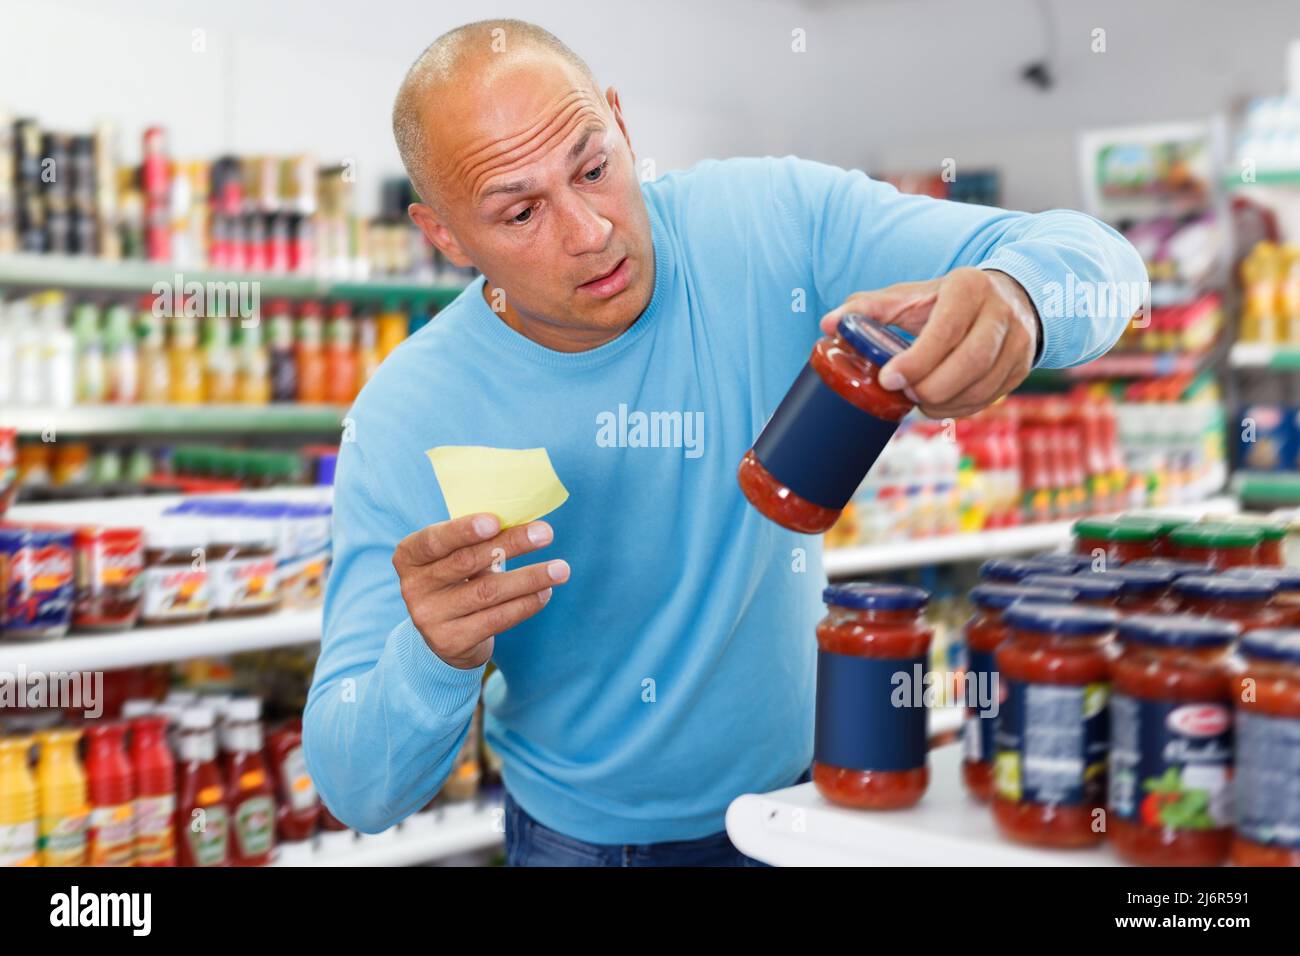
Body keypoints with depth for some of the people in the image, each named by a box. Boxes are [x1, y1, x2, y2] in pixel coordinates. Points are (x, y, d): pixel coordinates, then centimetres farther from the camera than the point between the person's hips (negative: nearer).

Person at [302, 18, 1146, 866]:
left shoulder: (773, 221, -17)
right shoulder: (405, 424, -20)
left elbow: (1094, 261, -18)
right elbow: (356, 790, -19)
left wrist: (1013, 297, -41)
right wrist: (435, 660, -41)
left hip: (804, 792, 3)